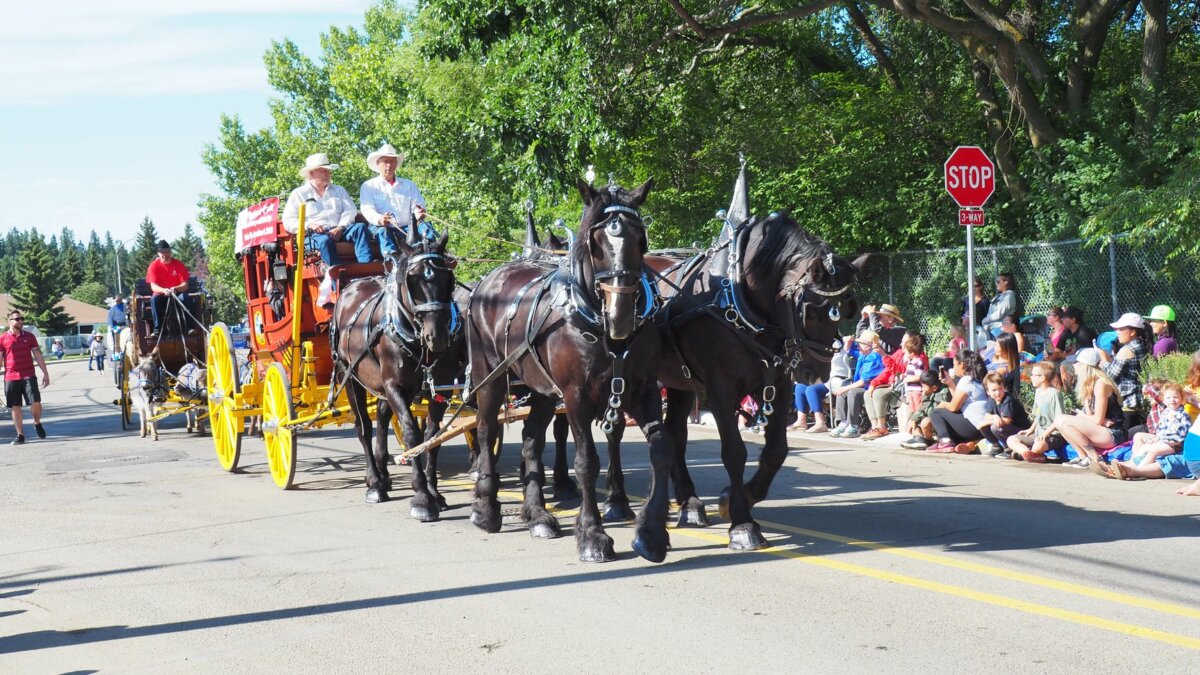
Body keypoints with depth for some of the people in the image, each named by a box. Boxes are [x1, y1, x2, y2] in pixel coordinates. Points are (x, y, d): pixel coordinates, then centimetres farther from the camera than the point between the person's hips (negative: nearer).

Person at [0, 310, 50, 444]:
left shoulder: (29, 336, 6)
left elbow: (38, 355, 9)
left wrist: (46, 373, 5)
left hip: (29, 376, 0)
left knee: (36, 402, -10)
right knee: (15, 407, 3)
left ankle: (37, 423, 18)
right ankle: (20, 435, 11)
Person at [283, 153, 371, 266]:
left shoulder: (339, 190, 27)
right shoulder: (299, 194, 17)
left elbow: (350, 211, 12)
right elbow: (288, 221, 7)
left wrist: (340, 228, -9)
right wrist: (308, 226, -12)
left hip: (339, 231, 3)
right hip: (315, 234, -3)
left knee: (360, 227, -27)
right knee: (325, 241, -38)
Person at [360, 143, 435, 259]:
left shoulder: (409, 184, 24)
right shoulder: (369, 186, 14)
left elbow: (418, 204, 11)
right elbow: (367, 209, -1)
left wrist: (419, 212, -17)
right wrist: (379, 219, -26)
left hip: (407, 227, 3)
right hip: (380, 226, -3)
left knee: (424, 226, -25)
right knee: (382, 232, -36)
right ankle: (392, 256, -62)